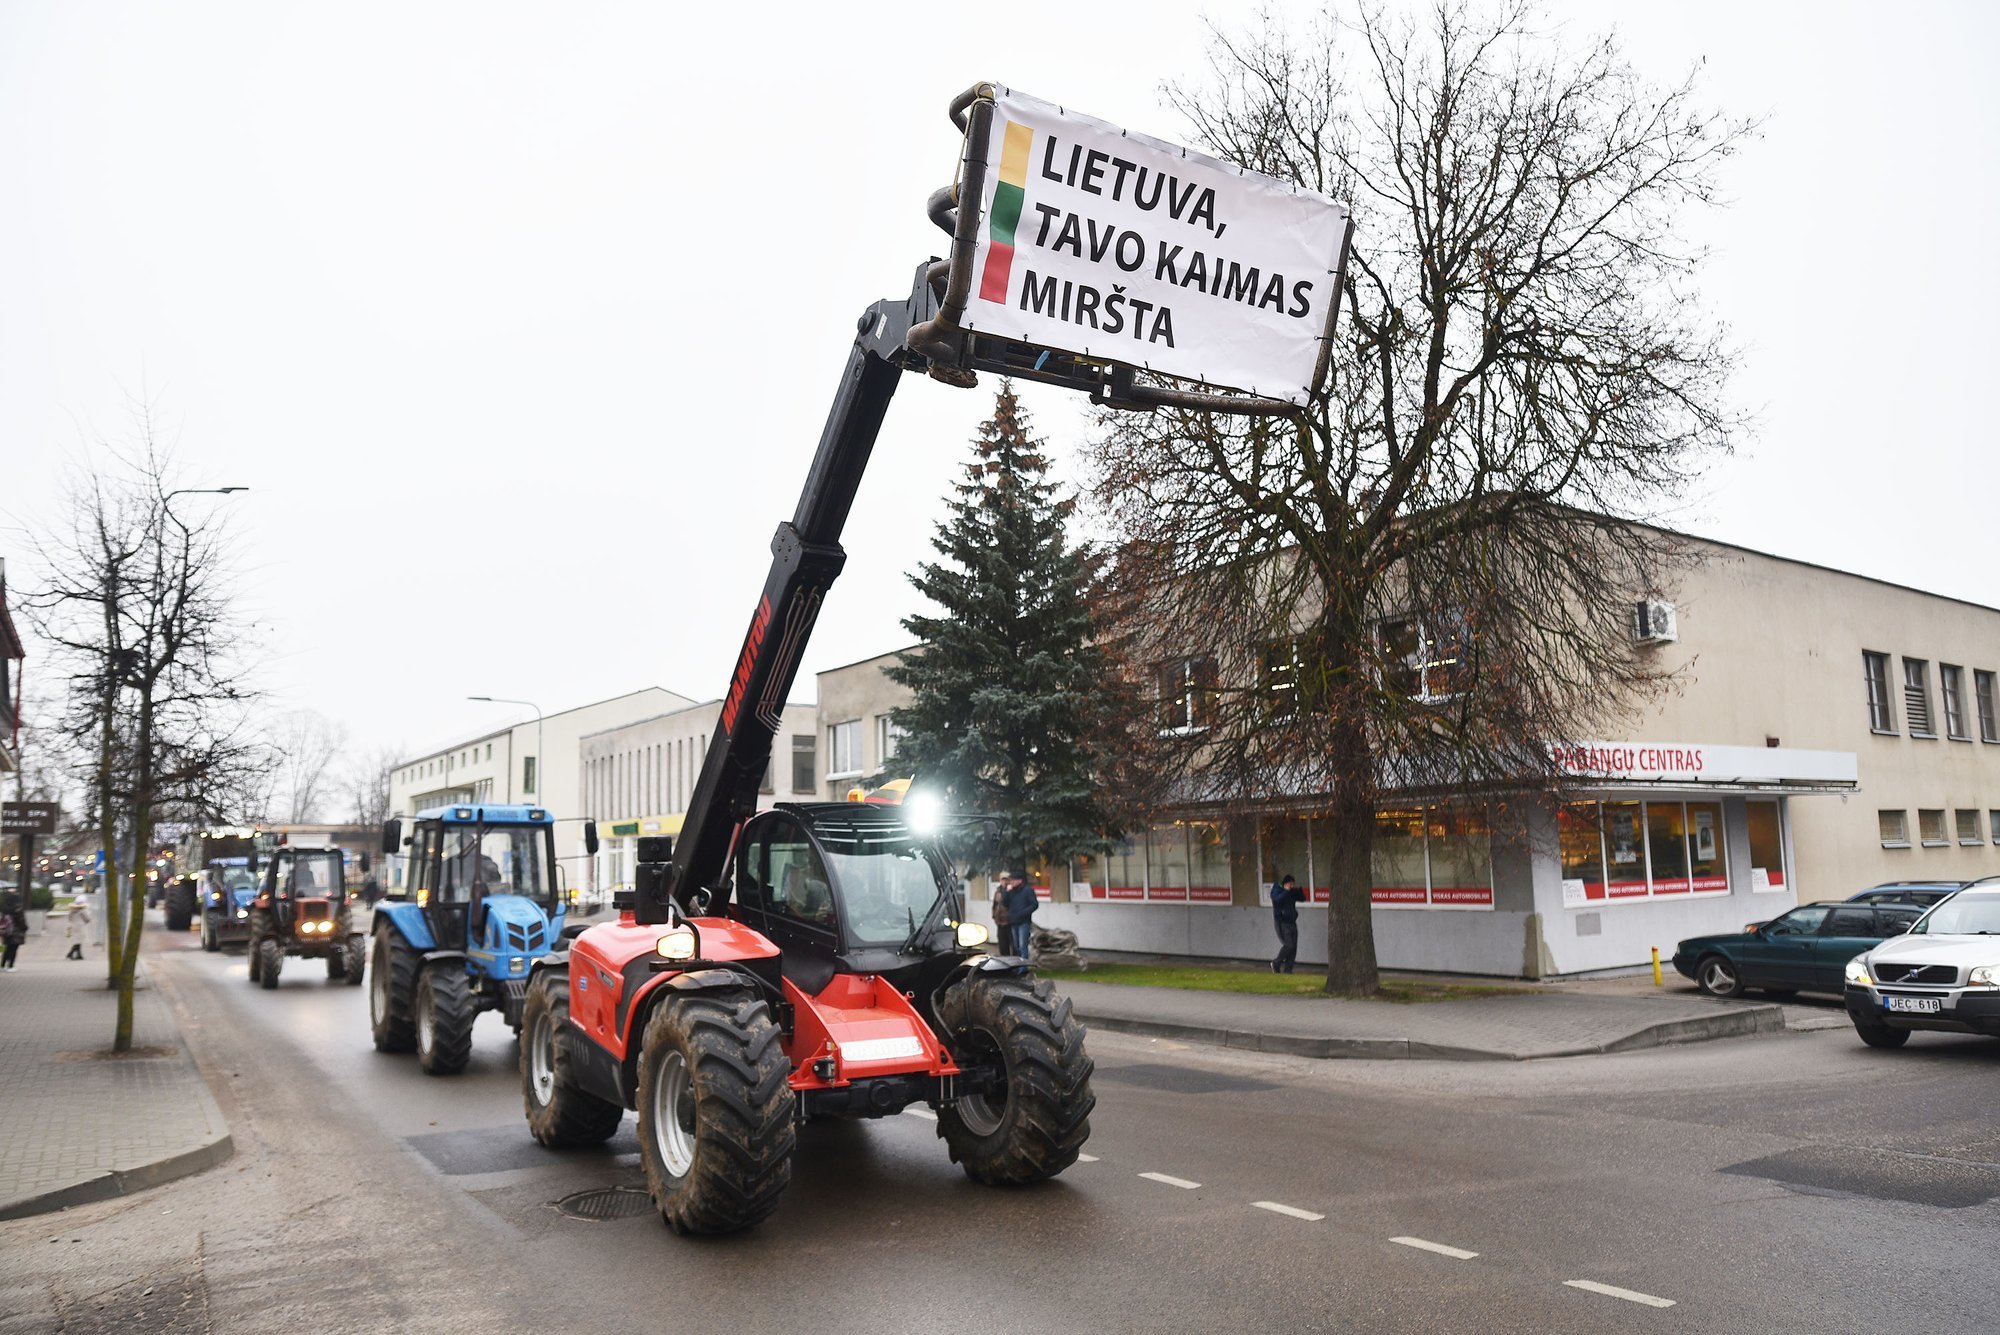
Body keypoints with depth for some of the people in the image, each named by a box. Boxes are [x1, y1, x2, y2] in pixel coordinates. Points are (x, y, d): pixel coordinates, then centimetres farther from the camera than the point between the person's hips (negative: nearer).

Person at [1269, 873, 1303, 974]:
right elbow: (1277, 899, -25)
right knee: (1289, 945, -16)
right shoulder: (1276, 890, -6)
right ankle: (1276, 963, 3)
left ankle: (1287, 970, 7)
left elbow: (1302, 898, 13)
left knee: (1293, 947, 2)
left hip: (1292, 923, 7)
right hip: (1282, 923, -7)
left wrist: (1298, 889, -1)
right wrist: (1286, 891, -22)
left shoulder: (1292, 892, 14)